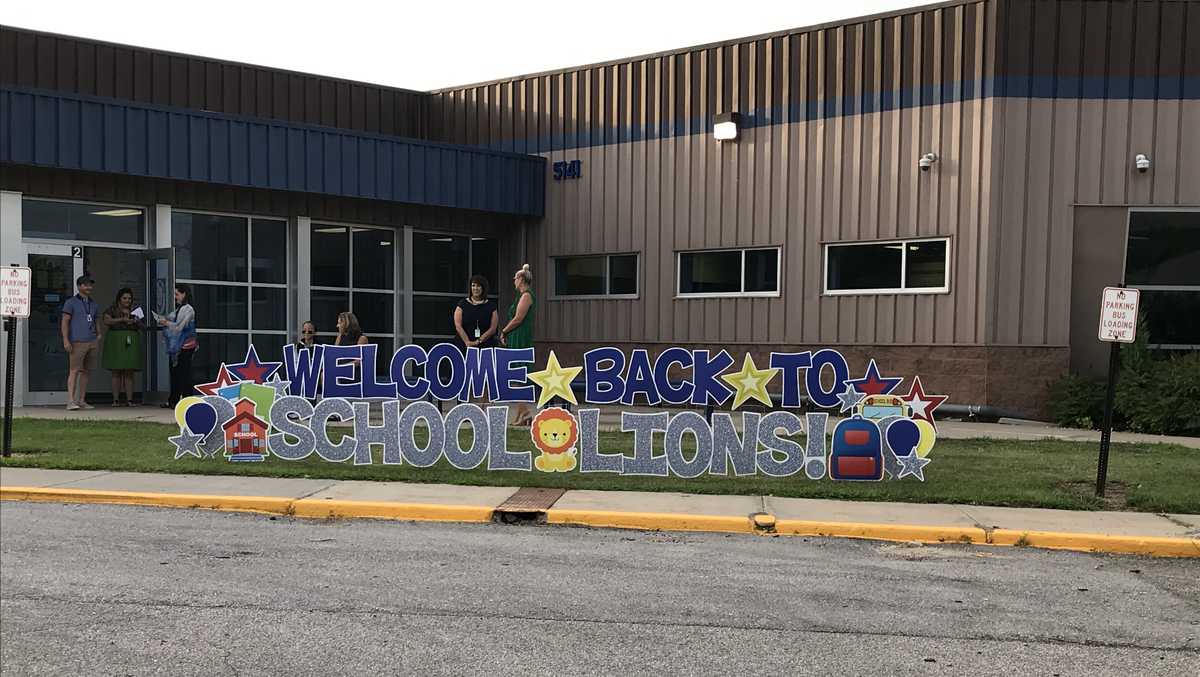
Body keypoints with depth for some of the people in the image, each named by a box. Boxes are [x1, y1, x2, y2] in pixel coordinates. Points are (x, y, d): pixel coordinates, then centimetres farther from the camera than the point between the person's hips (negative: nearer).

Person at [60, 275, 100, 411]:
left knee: (85, 371, 6)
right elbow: (64, 322, -5)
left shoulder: (93, 305, 17)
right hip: (77, 342, -6)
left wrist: (98, 338, 13)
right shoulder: (71, 302, 0)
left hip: (92, 342, 6)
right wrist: (66, 340, -14)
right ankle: (70, 401, -15)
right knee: (74, 370, -11)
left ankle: (81, 401, 9)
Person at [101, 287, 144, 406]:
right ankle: (116, 400, -5)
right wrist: (122, 319, -19)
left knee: (129, 373, -1)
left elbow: (141, 327, 16)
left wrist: (137, 321, -5)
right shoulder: (112, 309, 5)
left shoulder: (134, 310, 17)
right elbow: (106, 320, -11)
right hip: (116, 343, -3)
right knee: (116, 372, -4)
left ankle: (129, 400, -3)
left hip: (131, 343, 3)